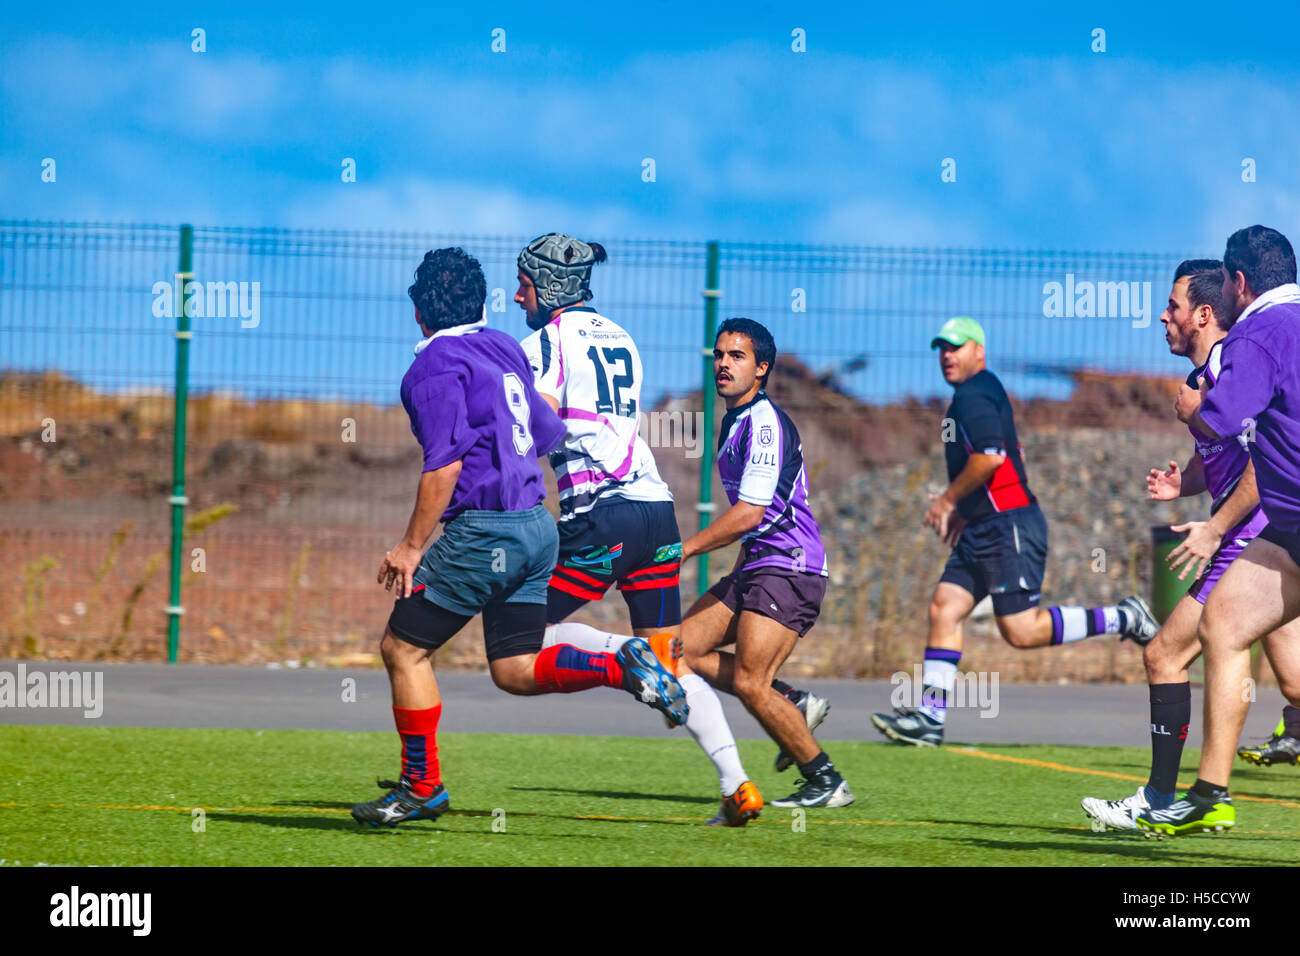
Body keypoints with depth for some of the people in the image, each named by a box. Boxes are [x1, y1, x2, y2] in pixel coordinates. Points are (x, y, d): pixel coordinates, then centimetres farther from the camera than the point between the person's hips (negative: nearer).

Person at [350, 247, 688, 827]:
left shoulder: (436, 364, -10)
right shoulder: (504, 349, 14)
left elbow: (445, 464, -18)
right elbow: (548, 435, 20)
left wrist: (413, 546, -12)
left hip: (484, 532, -8)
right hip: (538, 524, 8)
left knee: (402, 648, 4)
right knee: (514, 670, 11)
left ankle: (421, 786, 7)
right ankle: (623, 668, -8)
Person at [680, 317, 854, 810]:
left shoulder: (765, 422, -15)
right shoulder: (733, 422, 17)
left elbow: (750, 512, -22)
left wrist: (684, 550, -18)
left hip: (788, 568, -10)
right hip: (755, 567, 10)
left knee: (748, 682, -18)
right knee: (681, 648, 3)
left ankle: (826, 782, -7)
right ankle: (794, 708, 8)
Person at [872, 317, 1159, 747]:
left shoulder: (974, 395, -12)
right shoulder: (979, 393, 20)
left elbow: (990, 457, -25)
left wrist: (949, 500, -12)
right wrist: (964, 511, 25)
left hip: (1009, 527, -10)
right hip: (984, 530, 10)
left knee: (1021, 630, -11)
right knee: (944, 607, 1)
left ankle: (1120, 619, -1)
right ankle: (929, 716, -3)